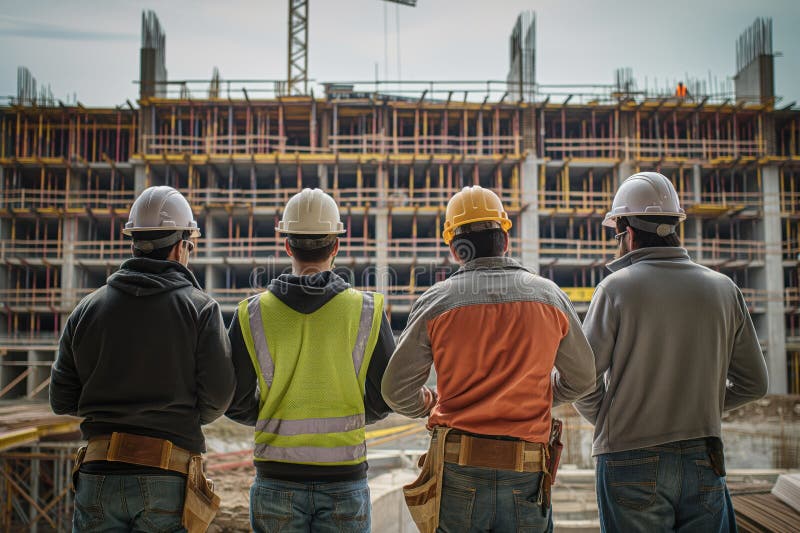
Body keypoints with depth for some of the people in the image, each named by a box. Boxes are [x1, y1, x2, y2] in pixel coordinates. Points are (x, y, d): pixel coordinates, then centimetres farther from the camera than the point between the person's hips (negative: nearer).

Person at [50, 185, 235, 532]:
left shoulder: (88, 308, 5)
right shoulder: (199, 308, -4)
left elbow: (62, 401, 7)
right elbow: (218, 394, -10)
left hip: (98, 475, 3)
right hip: (167, 478, -2)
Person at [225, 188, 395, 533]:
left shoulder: (253, 313, -4)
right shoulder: (367, 310, -5)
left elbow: (234, 402, -1)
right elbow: (387, 396, -1)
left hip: (276, 480, 1)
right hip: (344, 478, 0)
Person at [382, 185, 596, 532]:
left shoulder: (435, 302, -2)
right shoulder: (550, 296, 4)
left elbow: (397, 391, 0)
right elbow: (581, 380, 15)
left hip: (458, 469, -1)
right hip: (525, 476, 1)